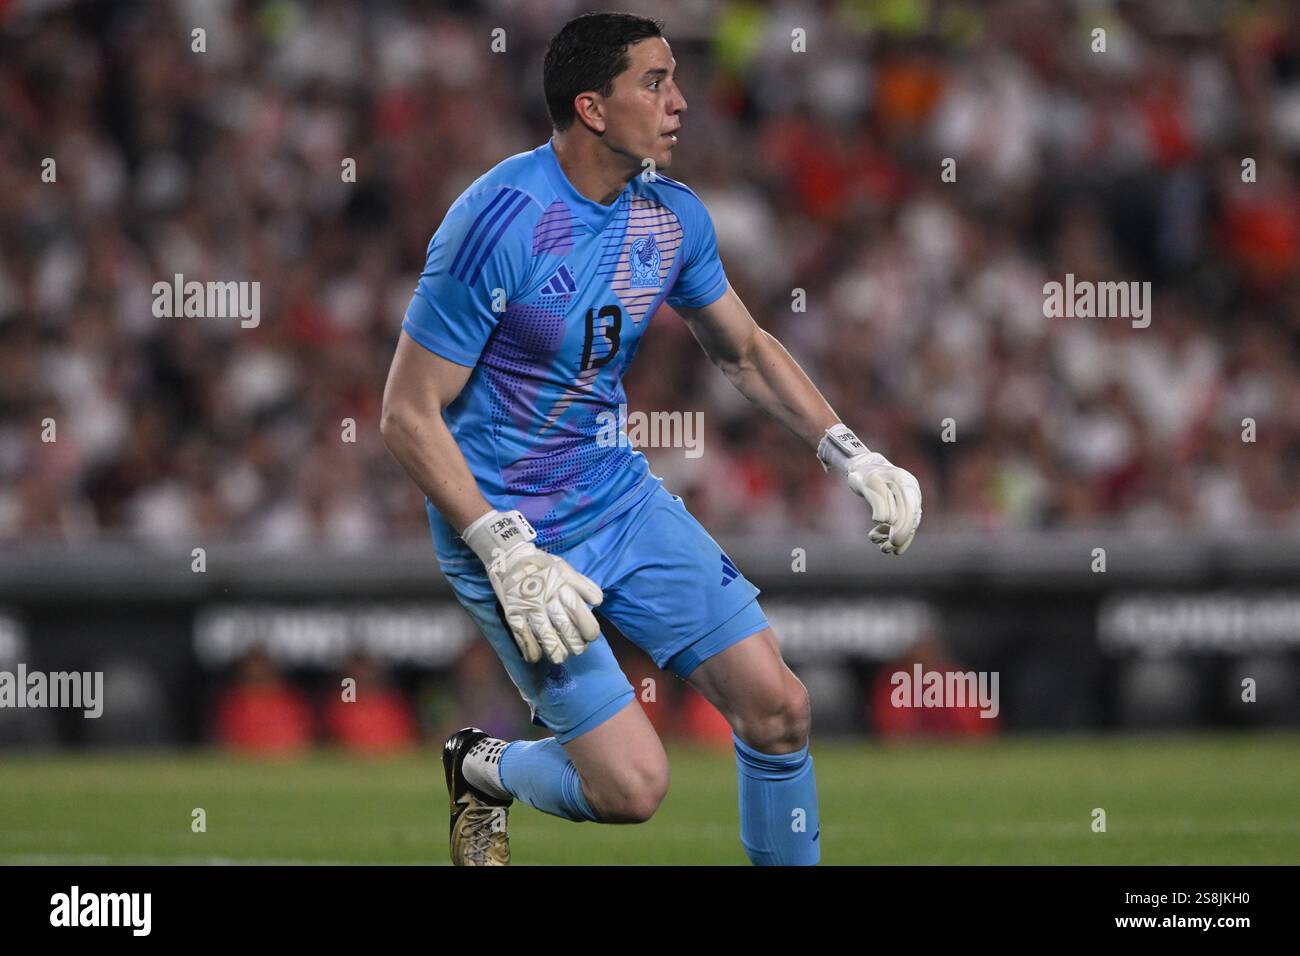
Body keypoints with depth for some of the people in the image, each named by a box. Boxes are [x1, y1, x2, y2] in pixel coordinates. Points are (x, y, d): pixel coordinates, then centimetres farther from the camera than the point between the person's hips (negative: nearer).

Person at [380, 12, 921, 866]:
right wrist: (508, 555, -24)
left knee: (777, 706, -2)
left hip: (622, 497, 7)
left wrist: (853, 457, 7)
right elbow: (408, 415, -19)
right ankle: (483, 771, 20)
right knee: (633, 785, -11)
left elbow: (745, 350, 18)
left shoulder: (673, 216, -1)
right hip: (510, 530, -7)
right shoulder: (499, 221, -23)